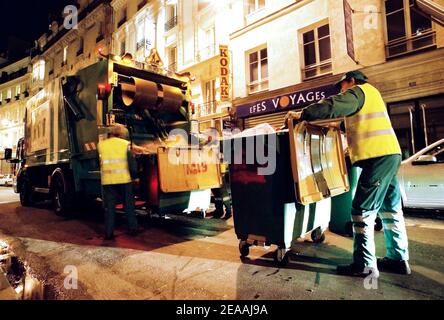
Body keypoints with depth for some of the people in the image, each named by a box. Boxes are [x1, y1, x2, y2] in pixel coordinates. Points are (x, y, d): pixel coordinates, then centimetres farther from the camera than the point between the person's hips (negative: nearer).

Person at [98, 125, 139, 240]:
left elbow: (99, 163, 13)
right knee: (129, 205, 11)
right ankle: (132, 228, 19)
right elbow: (132, 163, -4)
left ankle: (109, 232, 10)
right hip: (124, 179, -1)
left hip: (107, 181, 2)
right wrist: (135, 177, 6)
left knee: (109, 207, 9)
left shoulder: (101, 145, 6)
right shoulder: (125, 144, -3)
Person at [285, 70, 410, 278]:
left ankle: (365, 265, -3)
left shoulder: (358, 91, -2)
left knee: (362, 211, -8)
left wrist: (302, 115, -16)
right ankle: (398, 259, 23)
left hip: (378, 157, -10)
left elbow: (332, 107, -19)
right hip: (390, 154, 10)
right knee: (390, 209, 14)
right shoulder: (371, 92, 26)